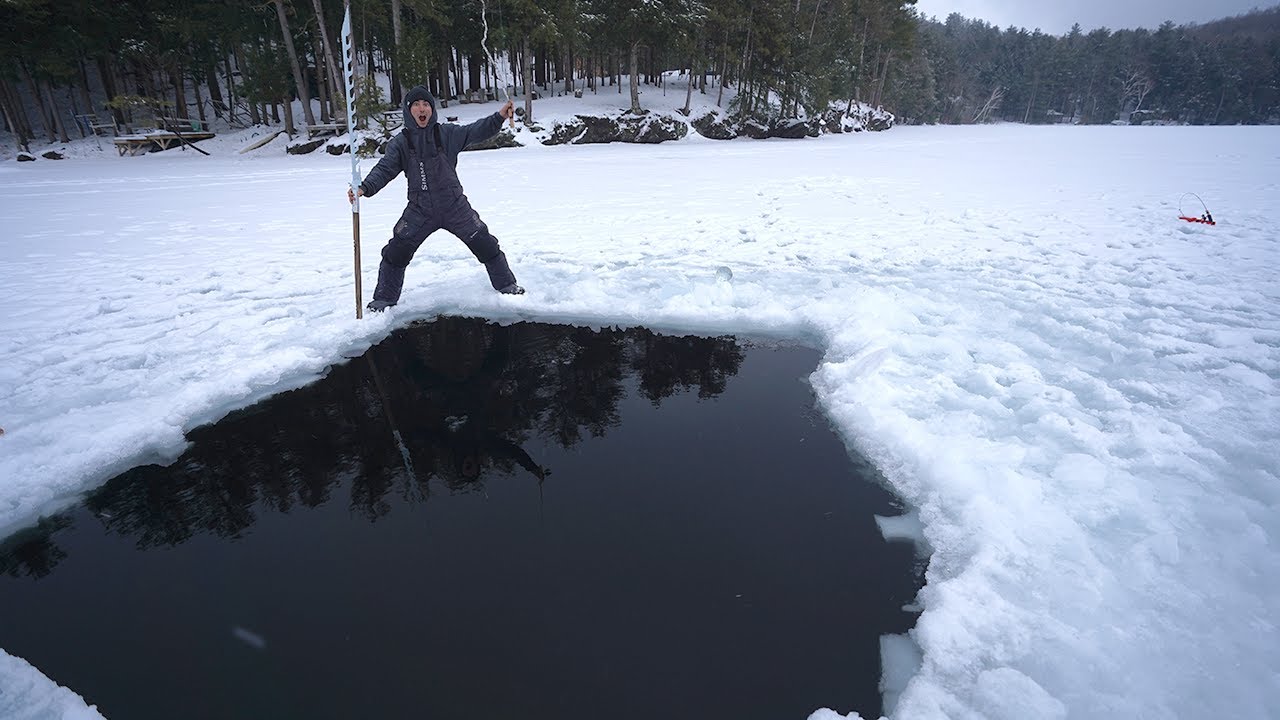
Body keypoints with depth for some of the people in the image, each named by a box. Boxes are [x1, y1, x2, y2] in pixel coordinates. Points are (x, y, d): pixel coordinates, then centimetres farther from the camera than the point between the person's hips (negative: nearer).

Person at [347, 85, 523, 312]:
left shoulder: (447, 133, -1)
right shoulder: (400, 142, -2)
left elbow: (476, 131, -5)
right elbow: (384, 169, -8)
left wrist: (499, 117, -21)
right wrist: (364, 188, -25)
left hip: (454, 206, 0)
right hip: (419, 210, 0)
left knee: (485, 244, 1)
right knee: (396, 252, -1)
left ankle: (506, 285, 22)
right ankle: (384, 298, 17)